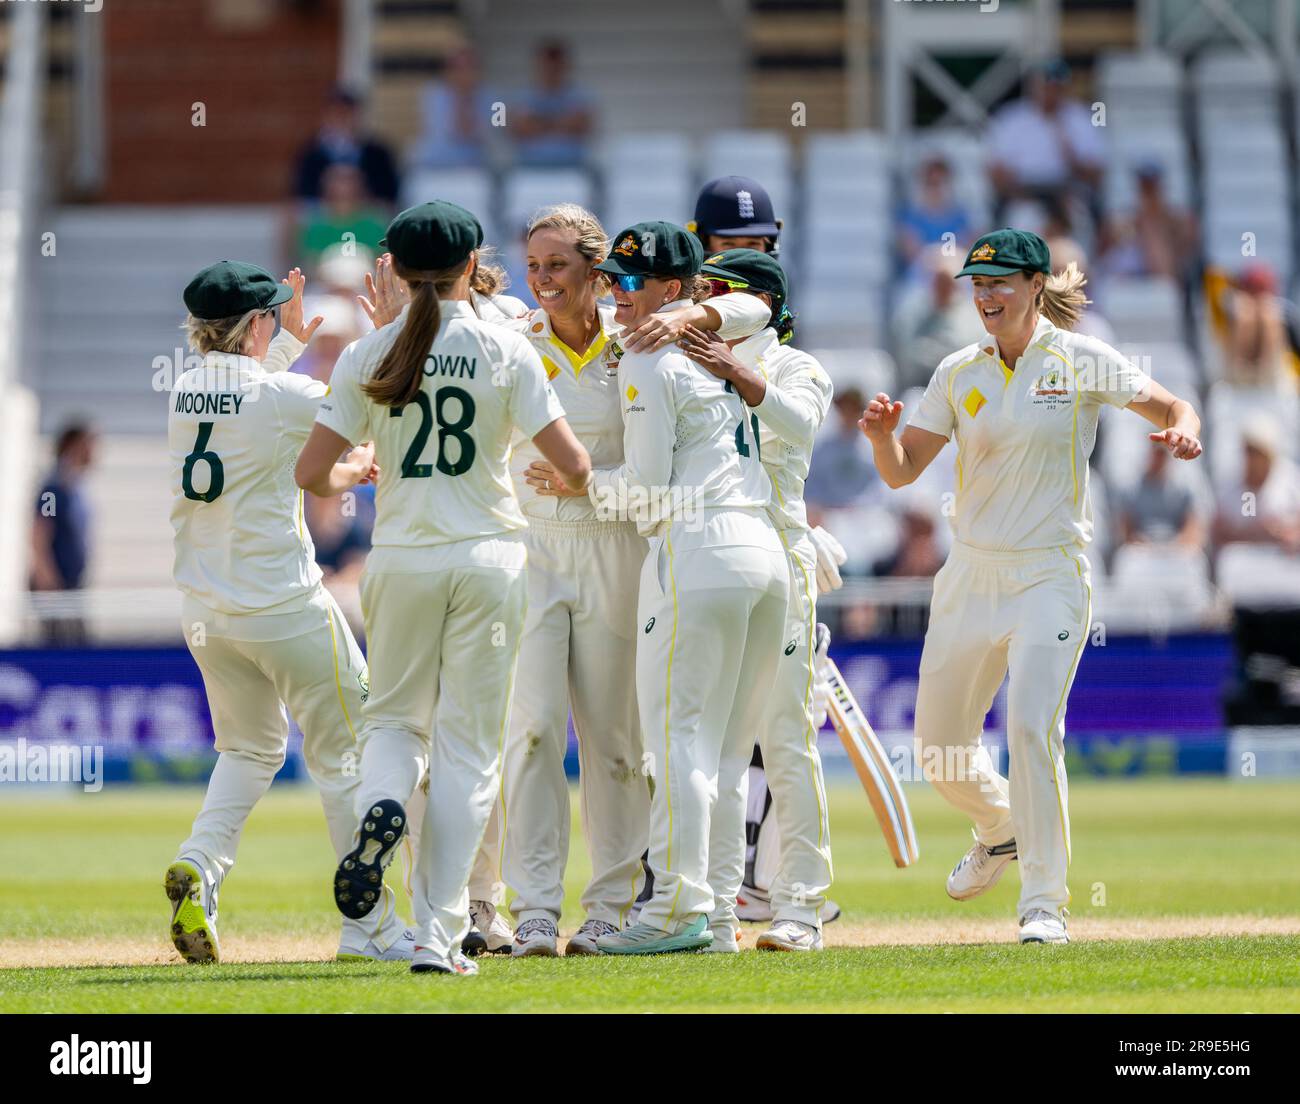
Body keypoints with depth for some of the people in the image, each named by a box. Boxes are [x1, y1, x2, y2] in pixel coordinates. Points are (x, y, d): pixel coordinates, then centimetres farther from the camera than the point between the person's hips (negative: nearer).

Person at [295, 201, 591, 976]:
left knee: (396, 715, 21)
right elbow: (573, 464, -9)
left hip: (402, 559, 1)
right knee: (470, 744, 4)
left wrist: (342, 482, 21)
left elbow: (310, 473, -2)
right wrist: (570, 482, 15)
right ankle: (440, 934, -2)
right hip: (490, 558, -1)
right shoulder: (505, 351, -5)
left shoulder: (368, 357, -1)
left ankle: (382, 804, -15)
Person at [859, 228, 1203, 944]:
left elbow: (1171, 408, 4)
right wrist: (882, 435, -18)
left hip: (1049, 574, -5)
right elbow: (900, 471, 4)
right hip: (971, 575, 5)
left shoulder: (1082, 362, -3)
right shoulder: (959, 373, 6)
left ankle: (1044, 904, -14)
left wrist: (1183, 431, -19)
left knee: (1031, 727, -20)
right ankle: (1000, 828, 42)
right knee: (938, 745, 10)